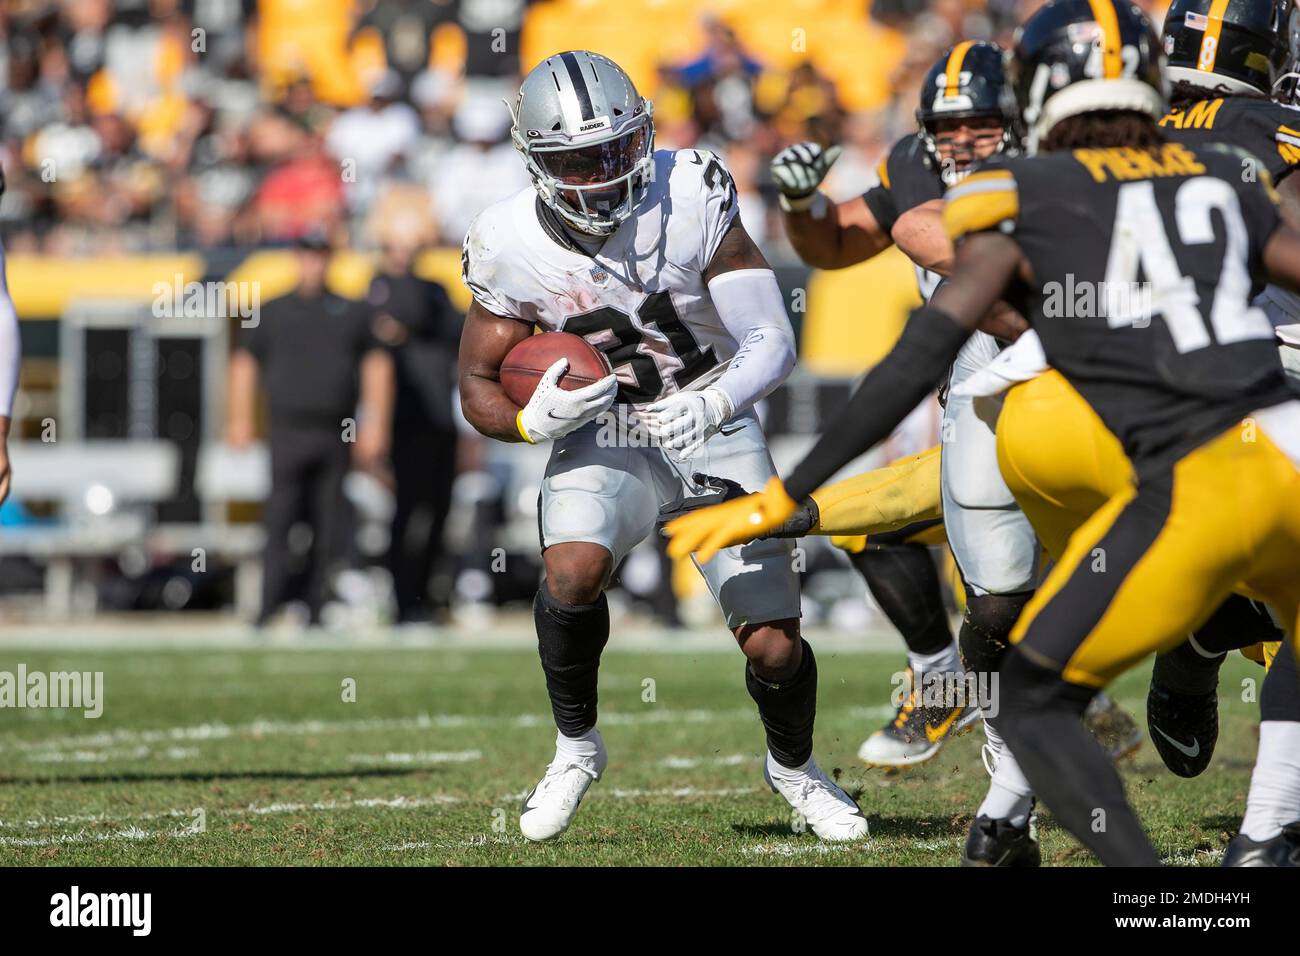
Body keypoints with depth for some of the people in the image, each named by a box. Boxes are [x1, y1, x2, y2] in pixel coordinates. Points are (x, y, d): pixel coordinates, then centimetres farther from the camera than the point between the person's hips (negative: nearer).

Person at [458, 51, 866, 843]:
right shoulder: (512, 249, -13)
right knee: (574, 571, -32)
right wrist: (534, 420, -24)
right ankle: (577, 748, -4)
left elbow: (774, 344, -18)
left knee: (775, 647, -8)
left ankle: (794, 768, 27)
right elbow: (479, 387, -2)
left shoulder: (693, 198, -19)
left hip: (716, 433, 0)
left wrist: (714, 406, -38)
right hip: (604, 438, 0)